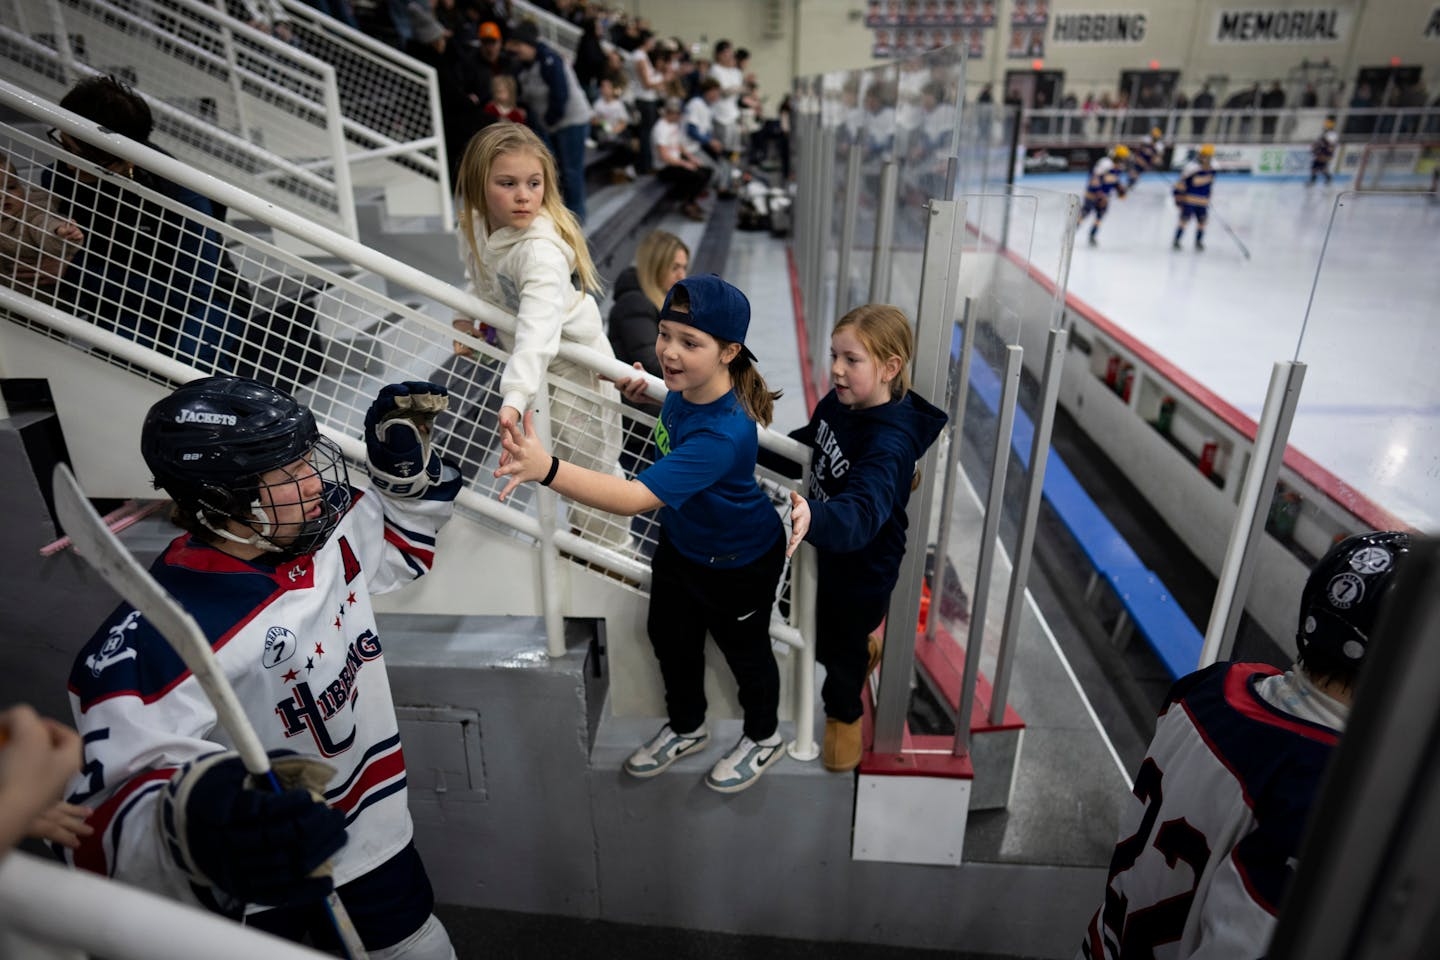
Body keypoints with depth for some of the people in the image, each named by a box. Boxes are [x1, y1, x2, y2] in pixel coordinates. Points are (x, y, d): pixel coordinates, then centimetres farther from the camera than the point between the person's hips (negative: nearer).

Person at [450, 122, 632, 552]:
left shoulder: (541, 250, -36)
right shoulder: (477, 225, -10)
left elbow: (538, 329, -50)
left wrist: (515, 397, -61)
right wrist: (467, 315, -4)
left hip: (572, 359, -8)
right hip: (524, 354, 9)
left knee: (591, 463, 4)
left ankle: (612, 549, 28)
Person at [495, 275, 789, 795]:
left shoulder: (723, 433, -43)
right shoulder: (686, 385, -17)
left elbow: (636, 497, -51)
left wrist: (547, 469, -61)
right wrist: (642, 388, -8)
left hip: (738, 563, -8)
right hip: (680, 541, 8)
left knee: (744, 649, 18)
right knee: (670, 635, 24)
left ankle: (763, 738, 50)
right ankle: (686, 727, 53)